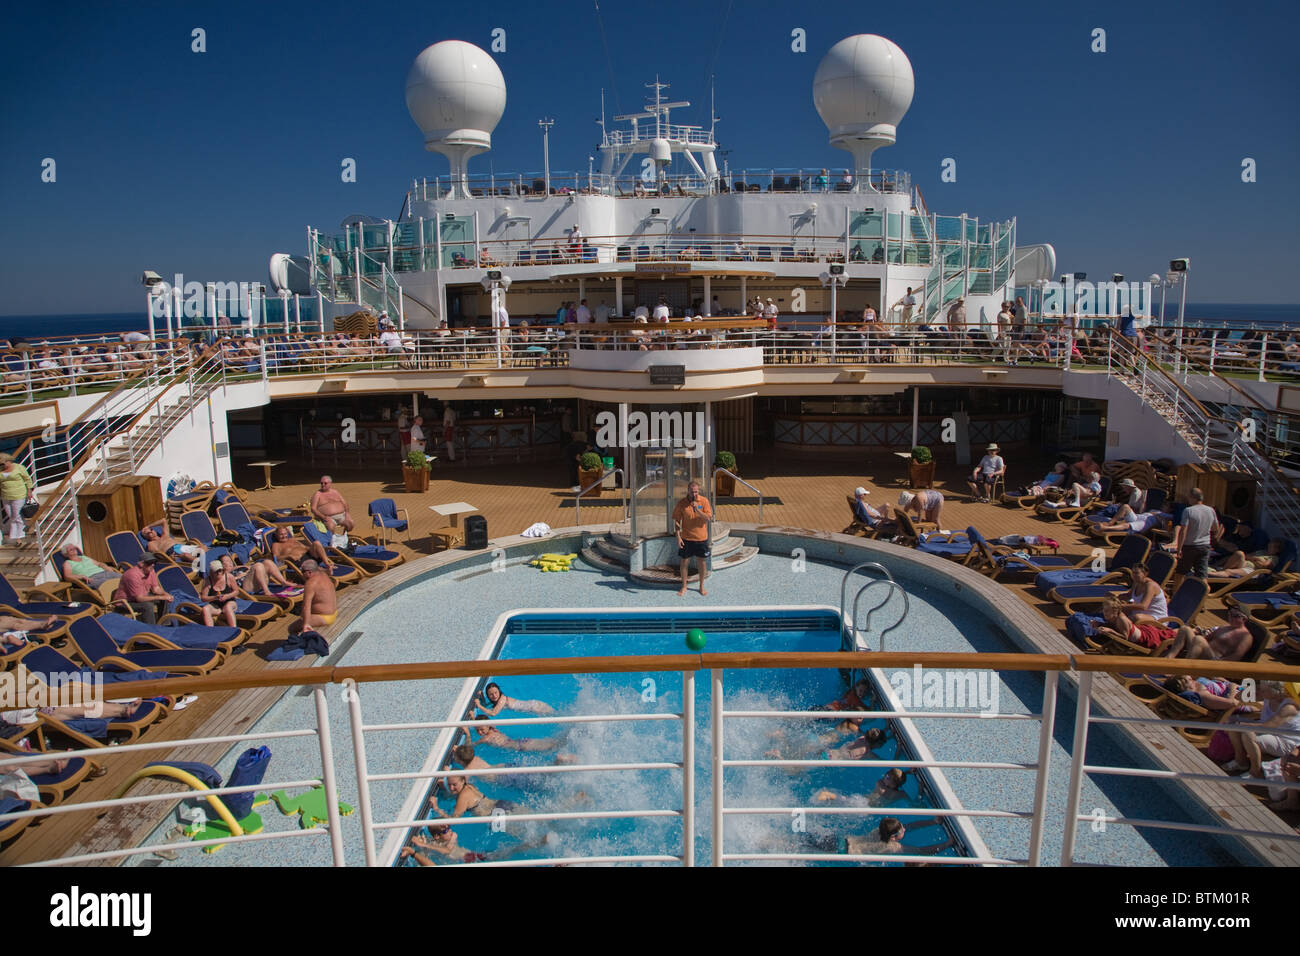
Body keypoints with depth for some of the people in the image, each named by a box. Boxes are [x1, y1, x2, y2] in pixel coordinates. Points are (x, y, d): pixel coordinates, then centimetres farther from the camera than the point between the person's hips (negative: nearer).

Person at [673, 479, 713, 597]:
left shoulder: (704, 501, -6)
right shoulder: (681, 503, -6)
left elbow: (708, 518, -11)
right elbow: (676, 521, -1)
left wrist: (697, 510, -25)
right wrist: (678, 537, -8)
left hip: (701, 538, 0)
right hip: (686, 538, 0)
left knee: (702, 562, 9)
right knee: (684, 562, 6)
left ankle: (702, 586, 26)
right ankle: (684, 587, 20)